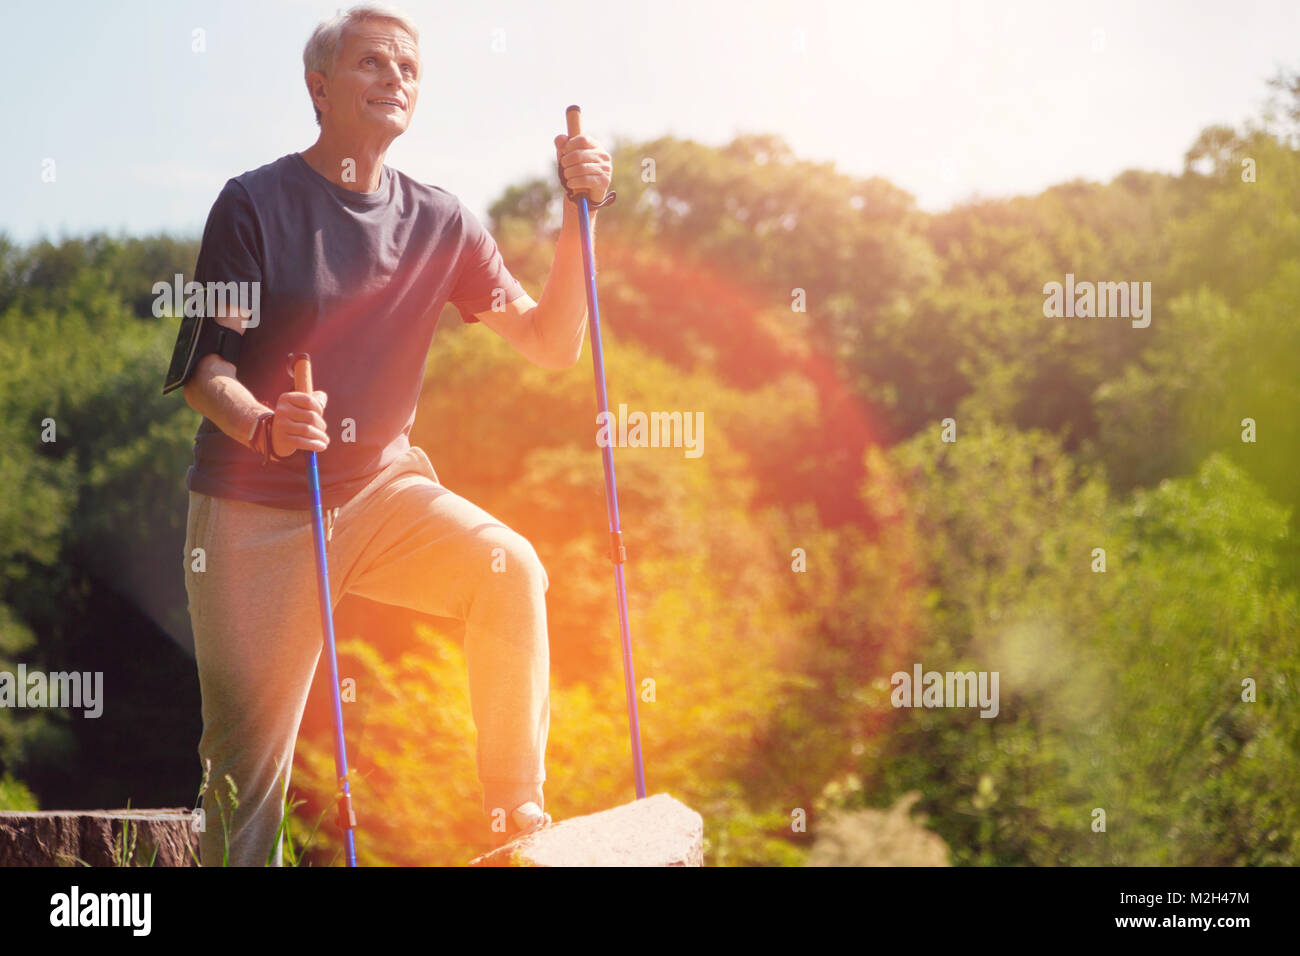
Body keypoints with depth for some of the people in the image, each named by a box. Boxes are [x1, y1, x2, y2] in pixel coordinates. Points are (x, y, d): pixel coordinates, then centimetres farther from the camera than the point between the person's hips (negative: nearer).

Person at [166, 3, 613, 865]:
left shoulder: (440, 222, 2)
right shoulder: (256, 203, -9)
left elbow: (551, 343, 1)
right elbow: (202, 368, -12)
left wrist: (579, 211, -11)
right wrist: (264, 425, -34)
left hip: (381, 488, 3)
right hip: (257, 510, -3)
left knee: (510, 569, -24)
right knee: (249, 759, -2)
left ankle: (518, 817, -14)